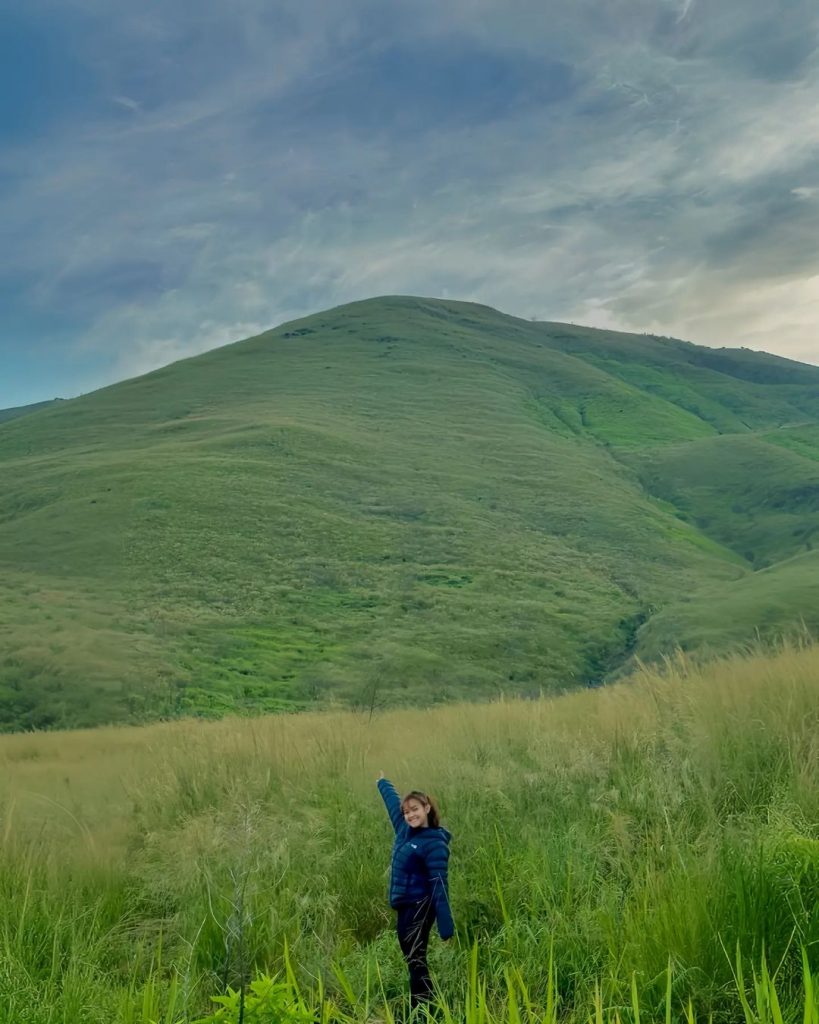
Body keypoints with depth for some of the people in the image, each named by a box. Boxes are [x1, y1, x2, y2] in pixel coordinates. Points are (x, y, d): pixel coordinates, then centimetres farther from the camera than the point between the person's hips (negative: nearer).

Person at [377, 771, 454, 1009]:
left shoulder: (434, 843, -13)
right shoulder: (405, 831, 8)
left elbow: (439, 885, -18)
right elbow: (393, 803, 27)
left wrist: (445, 924, -22)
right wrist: (383, 783, 45)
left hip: (420, 907, -8)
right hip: (404, 906, 8)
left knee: (416, 960, -12)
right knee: (412, 959, 10)